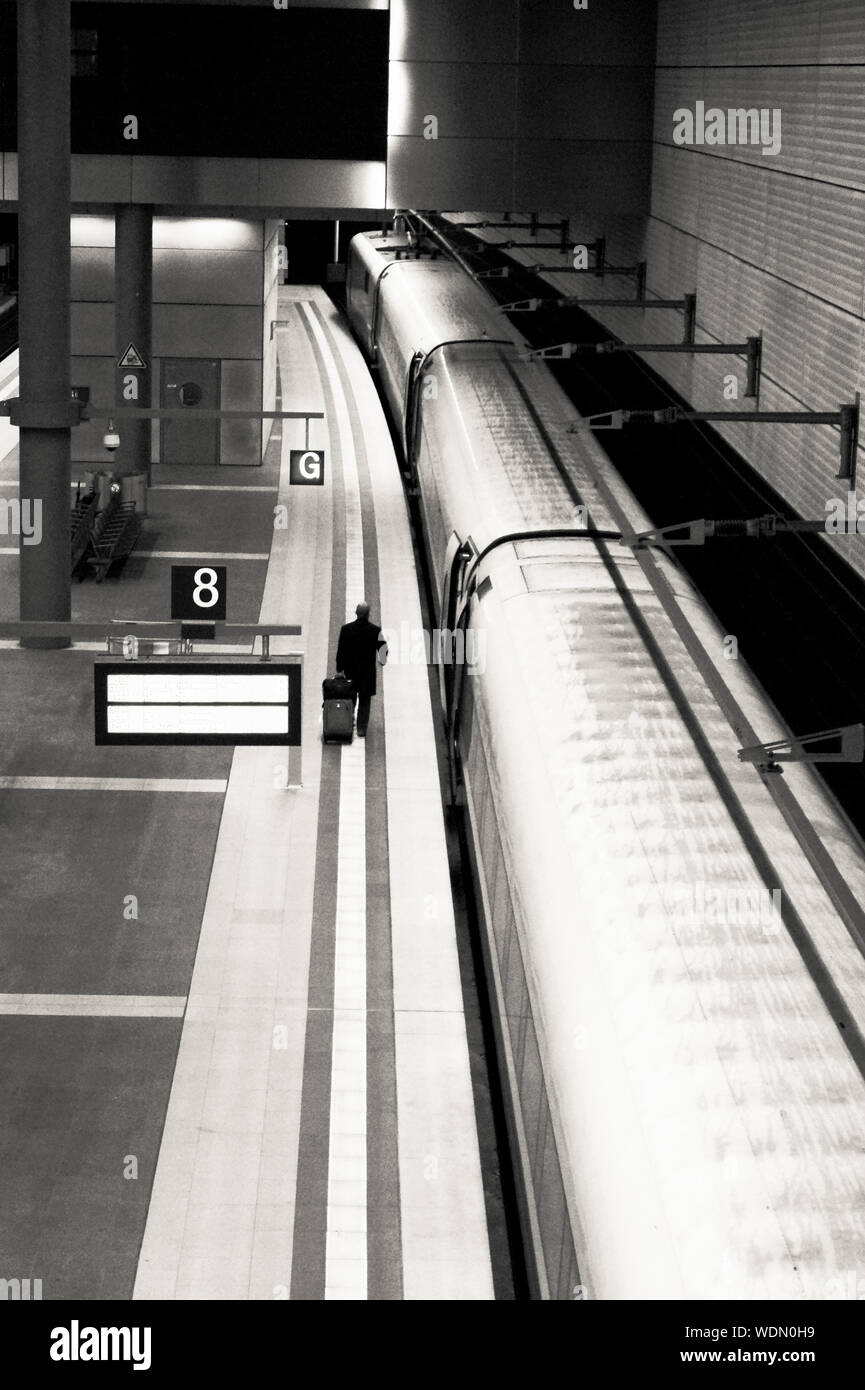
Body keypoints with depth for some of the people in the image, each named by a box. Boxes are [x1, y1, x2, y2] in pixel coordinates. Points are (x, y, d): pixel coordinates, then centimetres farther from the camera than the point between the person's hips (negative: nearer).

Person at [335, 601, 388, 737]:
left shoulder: (346, 629, -7)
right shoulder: (376, 630, -10)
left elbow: (340, 650, -4)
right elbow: (383, 648, -5)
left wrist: (340, 669, 3)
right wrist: (382, 661, 16)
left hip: (350, 670, 1)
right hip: (368, 672, -1)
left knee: (349, 701, 16)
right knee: (364, 701, 7)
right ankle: (361, 729, 4)